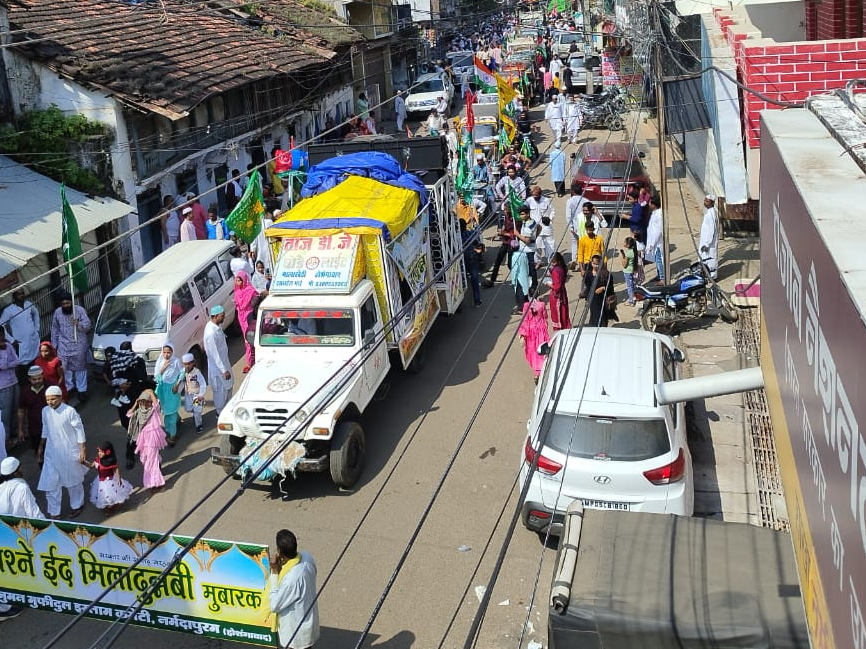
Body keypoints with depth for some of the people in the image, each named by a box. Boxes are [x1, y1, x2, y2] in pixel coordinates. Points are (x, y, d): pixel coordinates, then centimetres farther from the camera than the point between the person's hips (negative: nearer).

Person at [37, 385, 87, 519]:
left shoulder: (69, 411, -21)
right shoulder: (45, 411, -4)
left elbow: (79, 430, -13)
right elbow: (45, 429, 11)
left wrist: (82, 450, -12)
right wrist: (41, 447, 17)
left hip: (69, 452, -4)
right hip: (51, 452, 4)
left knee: (73, 480, 15)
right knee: (50, 483, 5)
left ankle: (77, 505, 37)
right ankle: (53, 512, 21)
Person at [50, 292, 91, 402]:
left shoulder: (80, 310, -9)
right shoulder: (57, 312, 1)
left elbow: (87, 325, -9)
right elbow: (54, 329, 11)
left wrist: (78, 324, -30)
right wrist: (54, 344, 11)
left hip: (79, 344, -3)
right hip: (64, 345, 3)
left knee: (80, 367, 3)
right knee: (65, 367, 6)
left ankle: (82, 390, 11)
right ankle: (69, 387, 24)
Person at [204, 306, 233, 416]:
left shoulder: (216, 326, -2)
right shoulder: (211, 333, -32)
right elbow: (215, 354, -28)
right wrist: (224, 370, -23)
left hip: (224, 361, 9)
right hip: (218, 366, -9)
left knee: (229, 385, 24)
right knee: (221, 390, 8)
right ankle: (220, 413, 27)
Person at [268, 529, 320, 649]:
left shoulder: (292, 578, -38)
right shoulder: (307, 558, -13)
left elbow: (274, 605, -22)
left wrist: (274, 573, -22)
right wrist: (282, 567, -7)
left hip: (294, 635, -8)